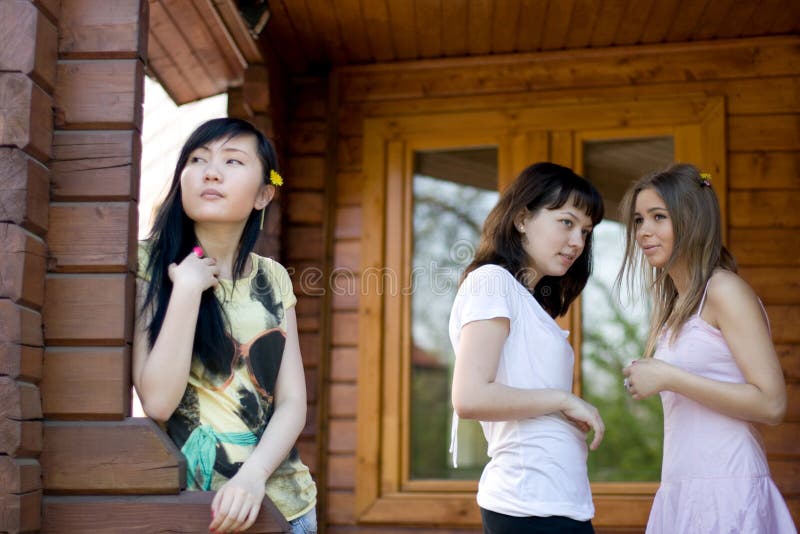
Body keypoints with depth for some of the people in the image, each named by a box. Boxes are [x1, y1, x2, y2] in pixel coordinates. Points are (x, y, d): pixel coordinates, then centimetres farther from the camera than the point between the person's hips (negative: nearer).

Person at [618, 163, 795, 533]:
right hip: (679, 492, 7)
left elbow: (771, 404, -17)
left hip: (724, 490, -7)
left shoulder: (724, 290, -8)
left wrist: (668, 378, -17)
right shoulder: (674, 303, 15)